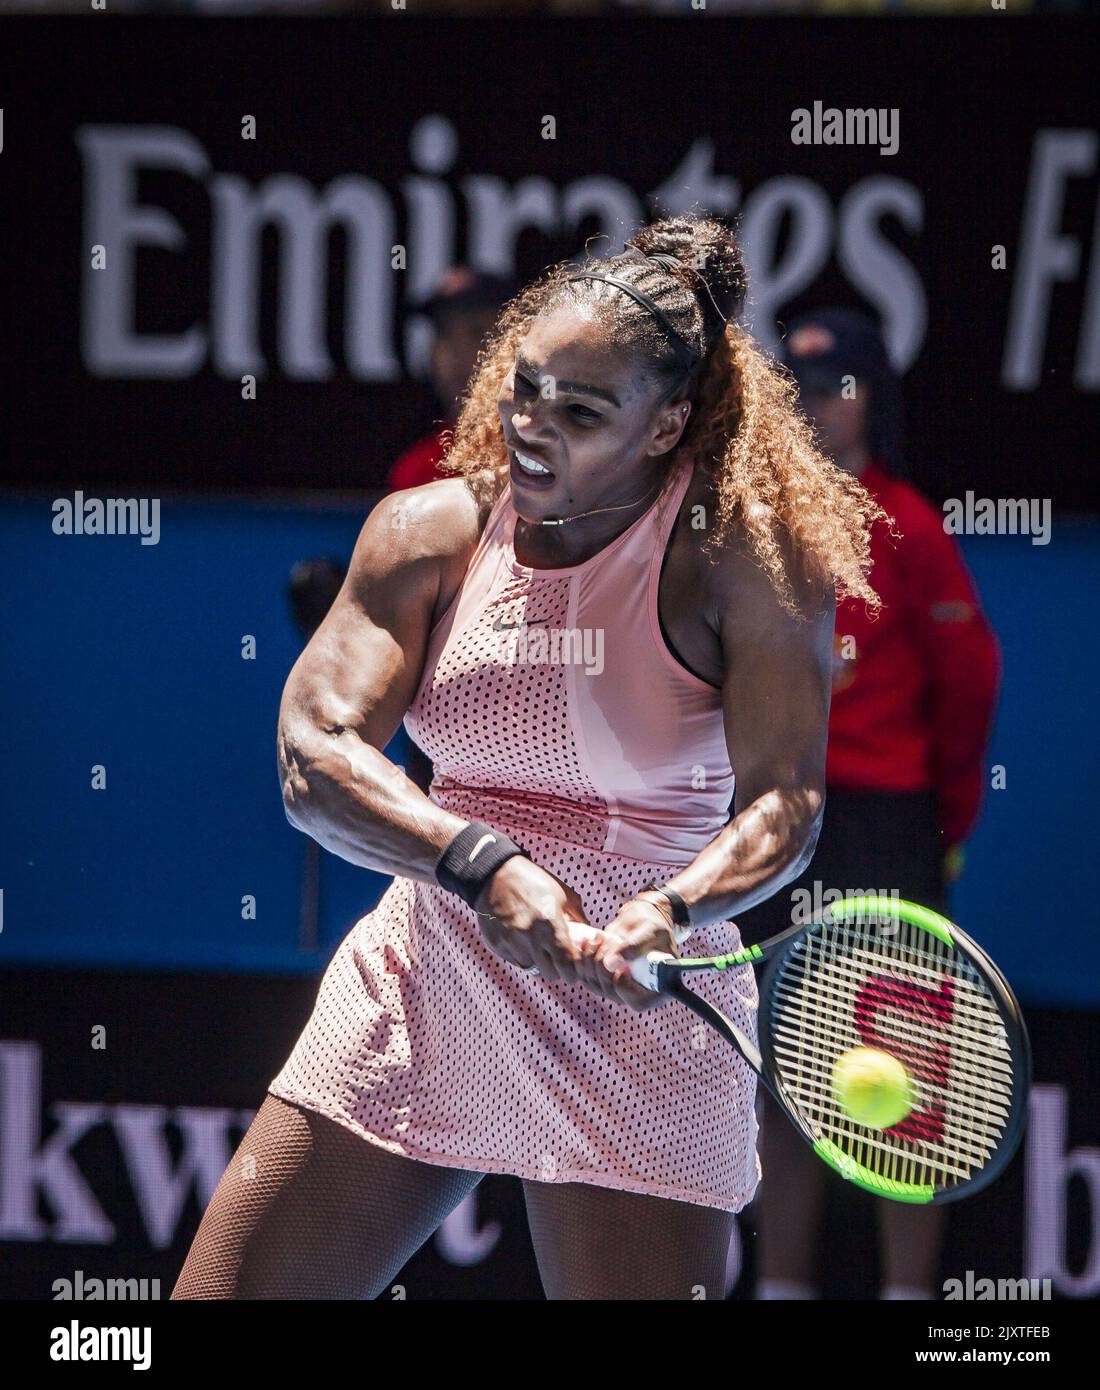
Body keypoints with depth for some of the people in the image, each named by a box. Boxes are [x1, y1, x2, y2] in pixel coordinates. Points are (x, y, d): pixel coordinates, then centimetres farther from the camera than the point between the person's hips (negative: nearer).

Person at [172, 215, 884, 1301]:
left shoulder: (743, 556, -10)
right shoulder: (431, 532, 0)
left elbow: (783, 804, -17)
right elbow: (314, 759, -9)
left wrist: (668, 914, -37)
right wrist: (481, 863, -27)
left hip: (635, 1025, -4)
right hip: (421, 984, 4)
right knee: (226, 1295, 2)